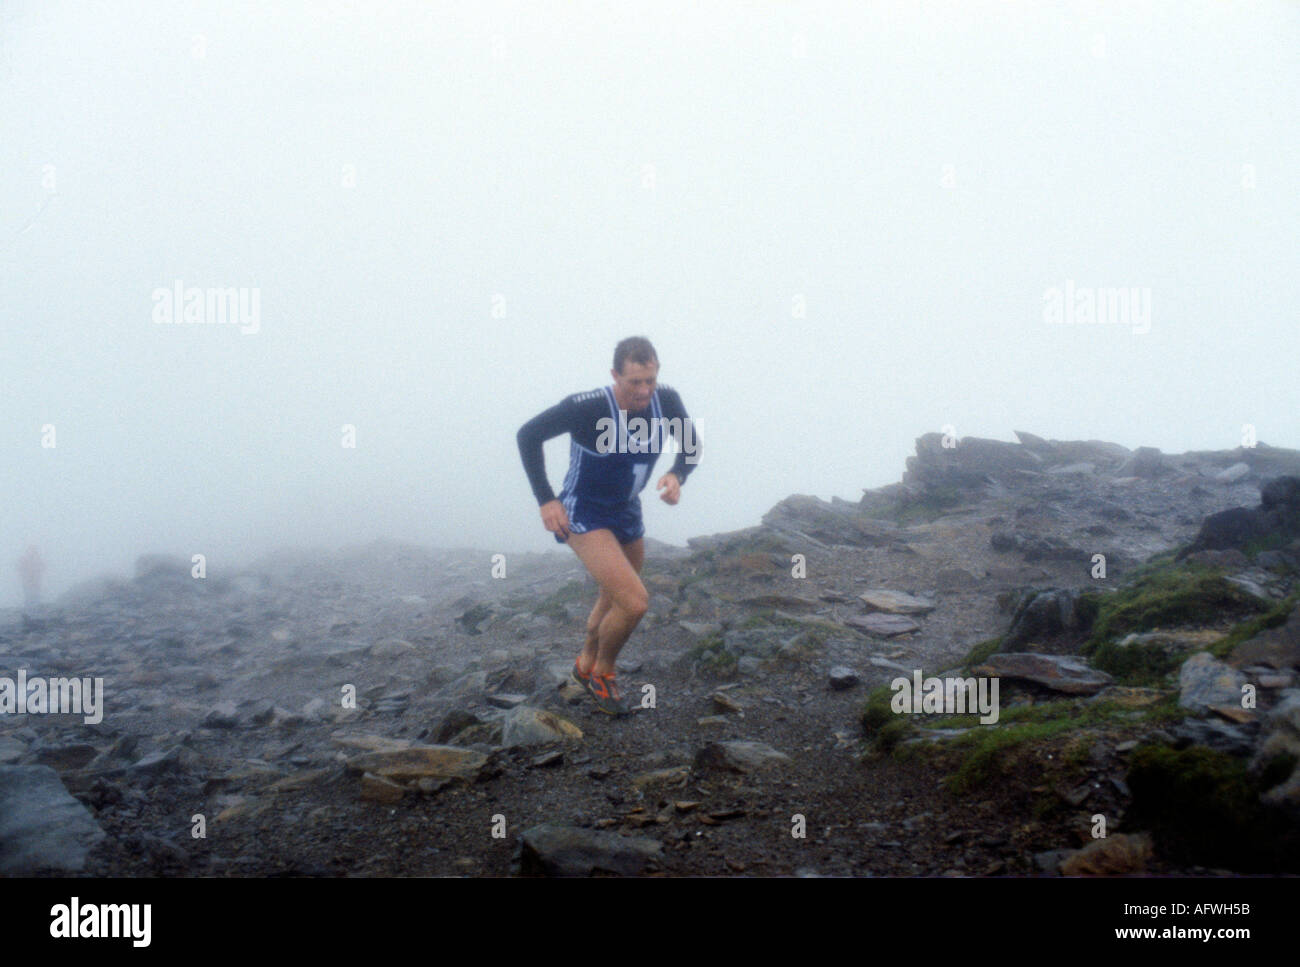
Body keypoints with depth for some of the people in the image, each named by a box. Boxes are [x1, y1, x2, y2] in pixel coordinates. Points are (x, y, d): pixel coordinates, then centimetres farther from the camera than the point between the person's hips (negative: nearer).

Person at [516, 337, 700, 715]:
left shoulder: (666, 400, -13)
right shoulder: (588, 407, -28)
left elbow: (691, 446, 5)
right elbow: (528, 435, -16)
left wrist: (676, 476, -17)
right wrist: (545, 499, -19)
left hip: (627, 513, 7)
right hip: (584, 517, -7)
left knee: (614, 603, 24)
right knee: (635, 603, -19)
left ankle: (586, 666, 52)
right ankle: (603, 672, 9)